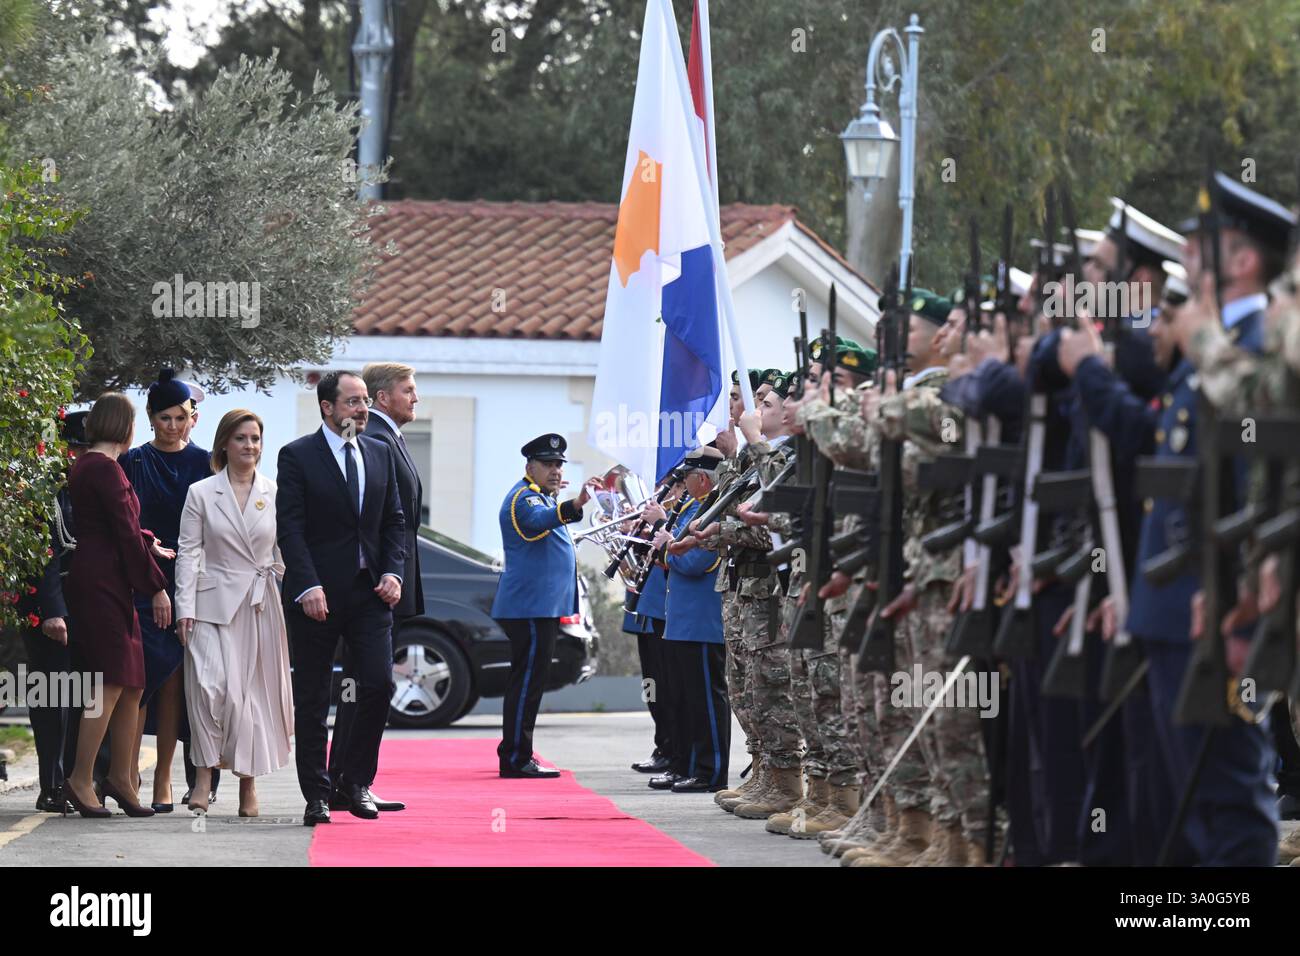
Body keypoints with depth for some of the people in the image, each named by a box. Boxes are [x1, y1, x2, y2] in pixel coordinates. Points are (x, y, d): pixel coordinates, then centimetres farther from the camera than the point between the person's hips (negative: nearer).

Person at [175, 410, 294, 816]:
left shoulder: (275, 494, 8)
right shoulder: (201, 493, 3)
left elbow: (287, 551, 13)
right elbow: (188, 553, 1)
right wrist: (185, 608, -6)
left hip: (262, 605, 2)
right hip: (214, 603, -2)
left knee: (256, 692, 3)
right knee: (211, 687, -17)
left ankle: (248, 783, 12)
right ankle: (204, 774, -9)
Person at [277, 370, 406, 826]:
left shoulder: (380, 454, 12)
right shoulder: (297, 456, -4)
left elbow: (394, 521, 15)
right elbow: (290, 528, -9)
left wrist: (392, 572, -1)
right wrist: (307, 587, -18)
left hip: (369, 591, 4)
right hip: (316, 595, -4)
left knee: (378, 684, -7)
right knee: (311, 699, 2)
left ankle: (355, 779, 8)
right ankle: (316, 795, 8)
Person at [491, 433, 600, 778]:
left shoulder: (539, 496, 20)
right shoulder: (524, 497, -13)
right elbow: (538, 519, -38)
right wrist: (575, 504, -53)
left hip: (541, 607, 11)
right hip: (530, 607, -11)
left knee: (526, 681, 14)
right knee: (527, 681, -11)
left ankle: (515, 755, 20)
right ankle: (516, 759, -12)